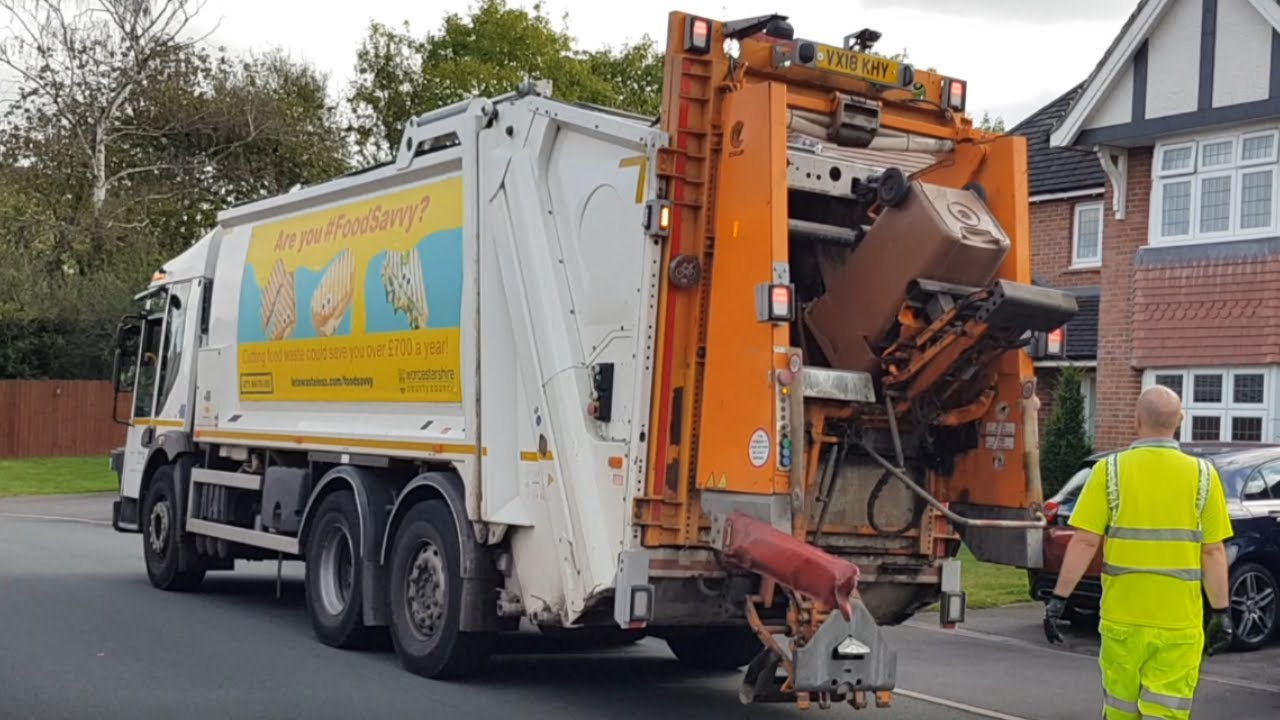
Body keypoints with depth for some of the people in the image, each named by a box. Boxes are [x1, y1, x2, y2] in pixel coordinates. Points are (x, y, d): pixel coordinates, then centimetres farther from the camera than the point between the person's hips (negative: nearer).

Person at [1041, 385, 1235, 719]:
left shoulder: (1110, 471, -5)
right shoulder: (1202, 475, -2)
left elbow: (1084, 543, -8)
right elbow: (1213, 552, -2)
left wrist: (1059, 599, -2)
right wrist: (1222, 612, 6)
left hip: (1122, 618, 0)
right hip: (1179, 622, 0)